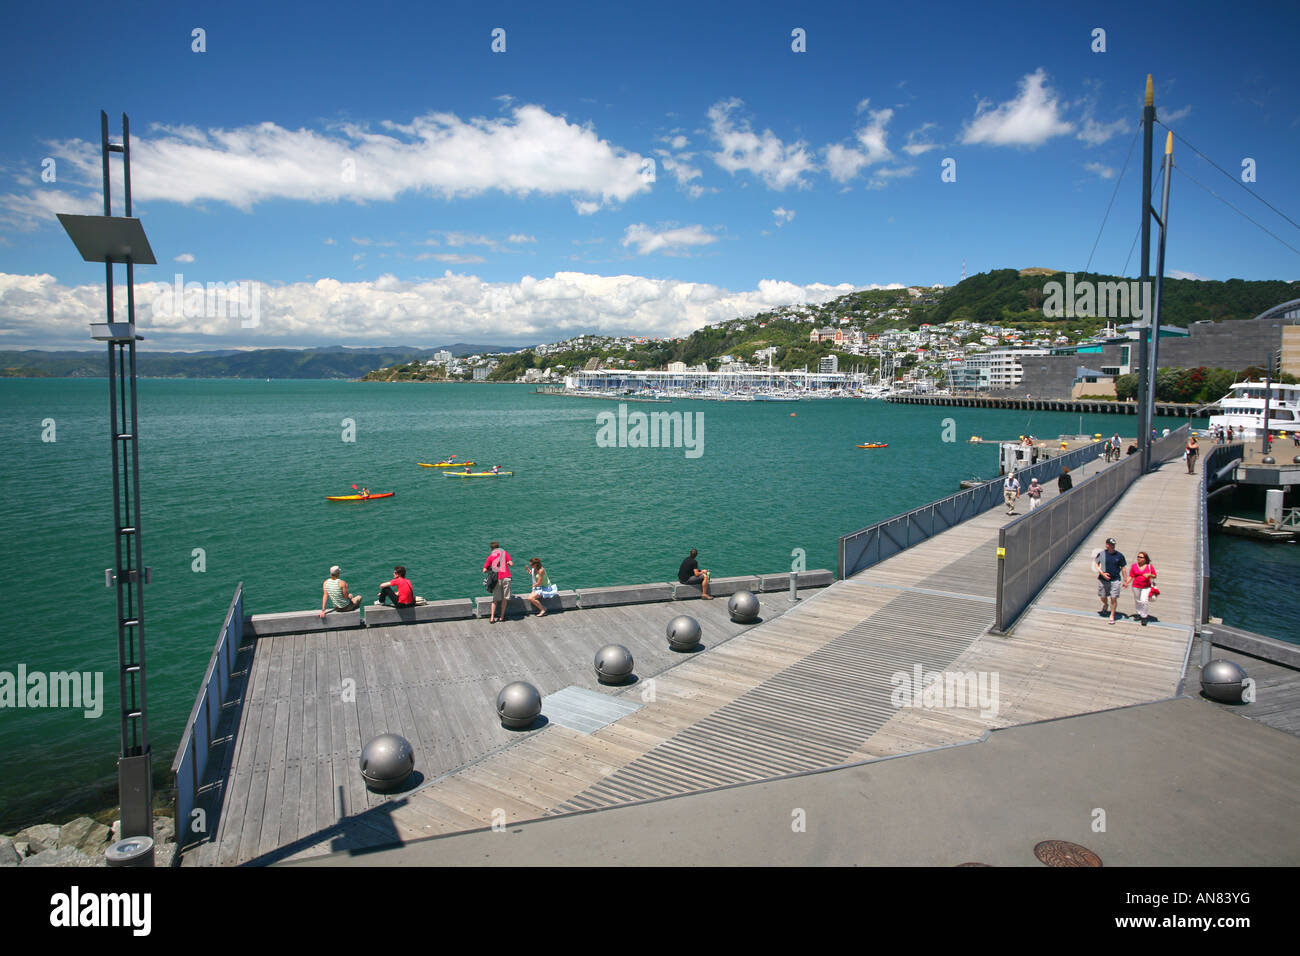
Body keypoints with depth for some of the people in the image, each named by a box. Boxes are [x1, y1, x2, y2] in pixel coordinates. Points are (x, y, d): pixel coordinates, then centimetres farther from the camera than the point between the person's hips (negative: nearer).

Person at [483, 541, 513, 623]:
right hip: (506, 577, -1)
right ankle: (502, 617, 13)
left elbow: (484, 571, 6)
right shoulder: (504, 552, 8)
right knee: (505, 598, 10)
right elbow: (511, 563, -3)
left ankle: (492, 618, 7)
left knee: (495, 599, 12)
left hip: (496, 579, 1)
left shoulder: (490, 556, 10)